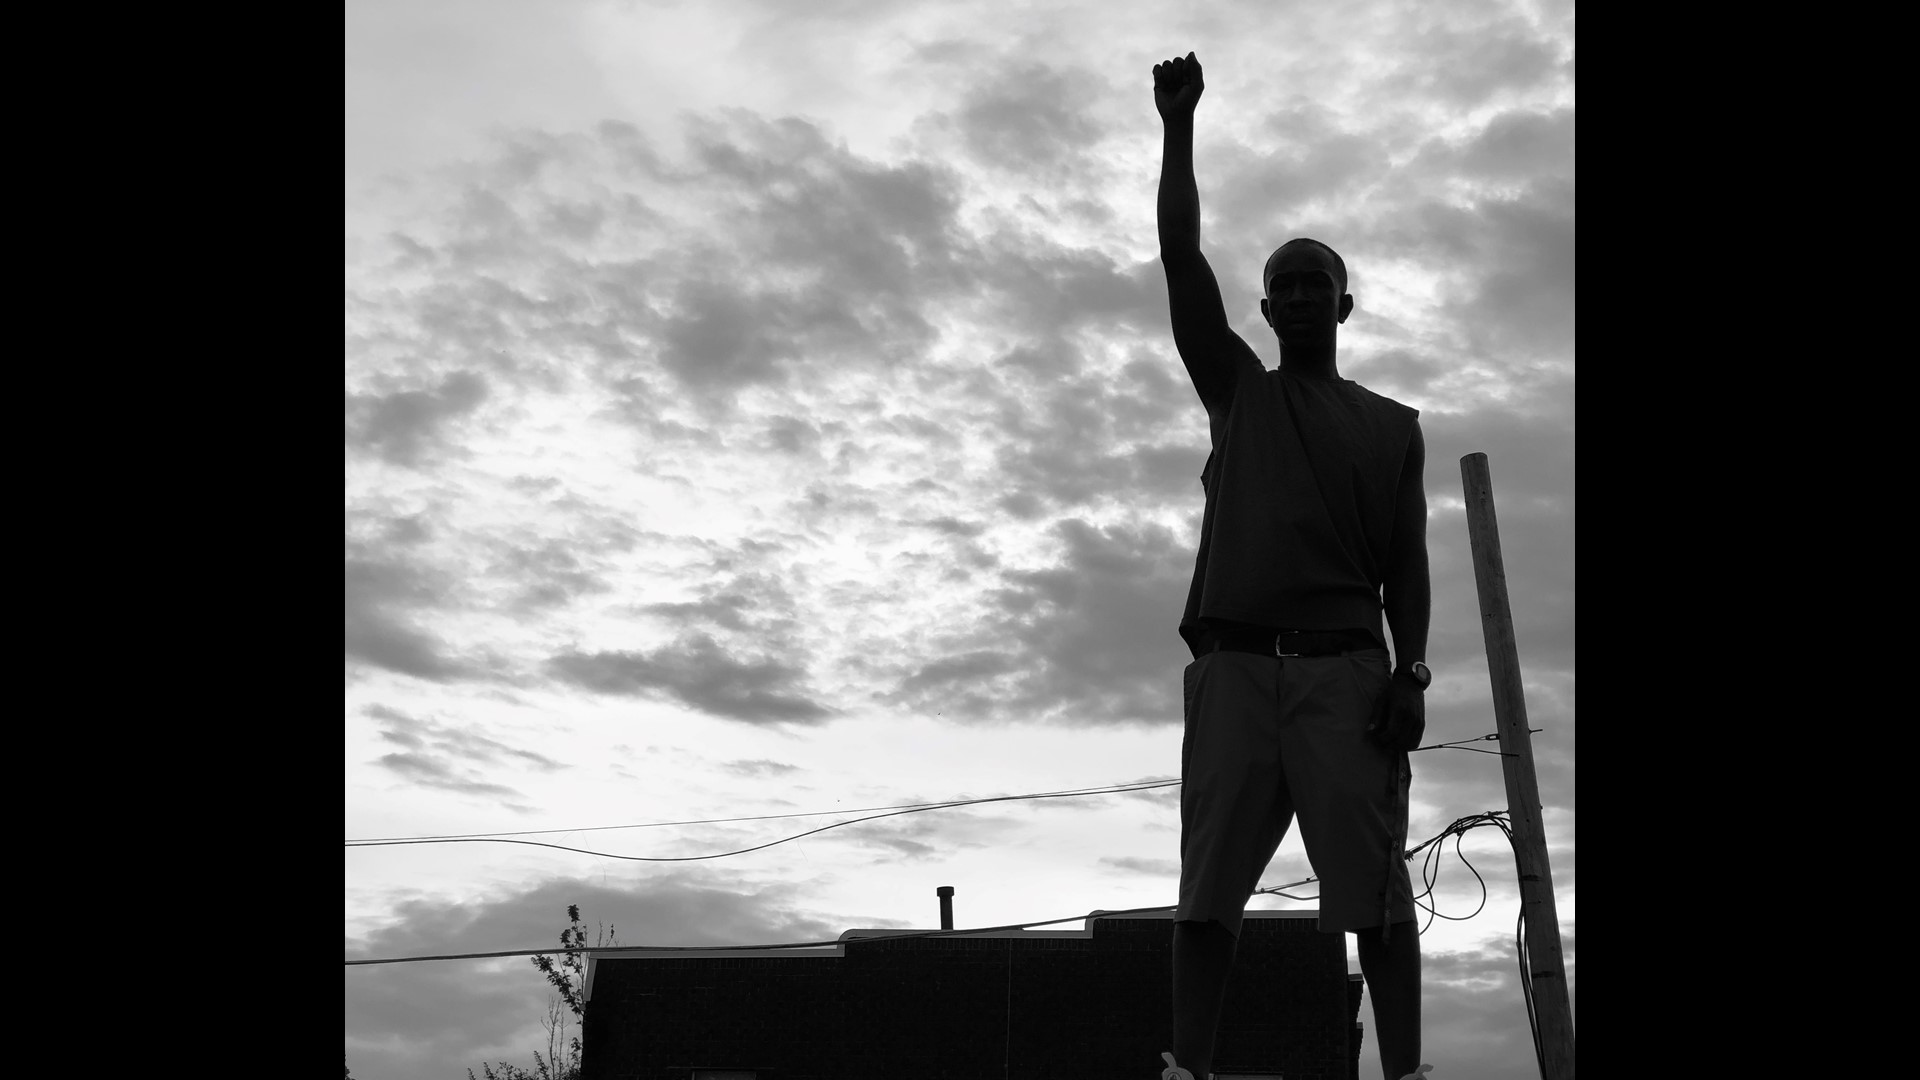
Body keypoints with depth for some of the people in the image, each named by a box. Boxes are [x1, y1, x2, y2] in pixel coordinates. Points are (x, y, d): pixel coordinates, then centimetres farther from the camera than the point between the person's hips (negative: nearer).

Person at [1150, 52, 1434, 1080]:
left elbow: (1405, 565, 11)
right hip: (1232, 664, 1)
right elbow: (1180, 255, 13)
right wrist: (1180, 126, 10)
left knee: (1376, 884, -8)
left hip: (1345, 666, -1)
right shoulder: (1236, 392, 20)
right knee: (1208, 885, -5)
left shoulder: (1393, 426, 18)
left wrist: (1412, 670, -5)